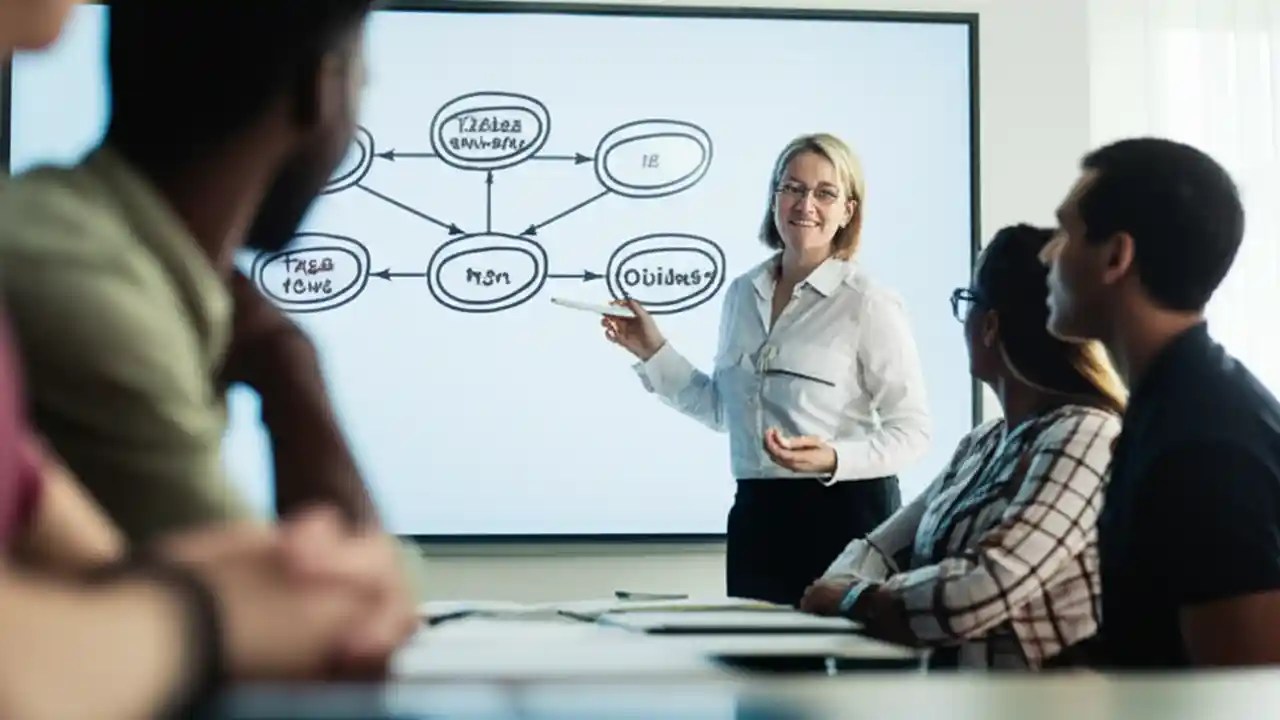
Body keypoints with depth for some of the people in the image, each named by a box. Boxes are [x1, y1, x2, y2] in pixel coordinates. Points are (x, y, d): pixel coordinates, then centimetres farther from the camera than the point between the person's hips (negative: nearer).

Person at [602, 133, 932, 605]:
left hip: (846, 514, -5)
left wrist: (834, 460, -26)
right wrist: (653, 351, 13)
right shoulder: (743, 293, 9)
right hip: (757, 517, 6)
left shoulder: (869, 304, -10)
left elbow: (912, 431, -11)